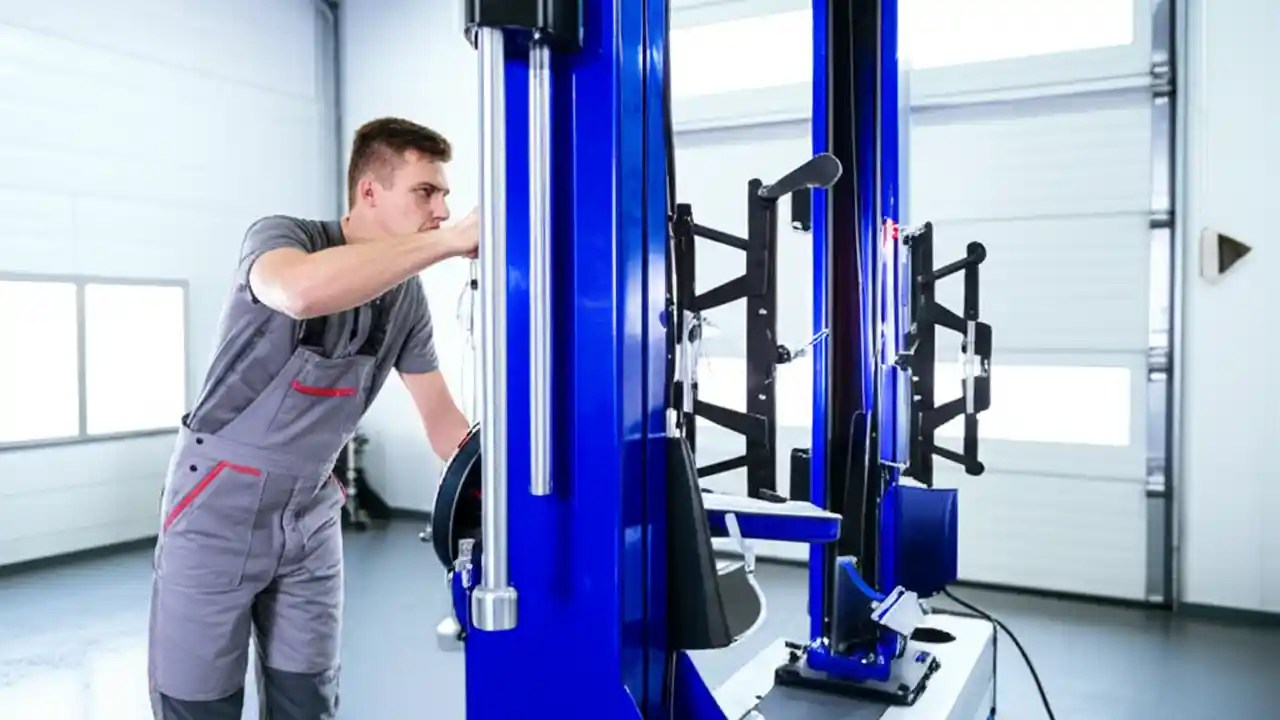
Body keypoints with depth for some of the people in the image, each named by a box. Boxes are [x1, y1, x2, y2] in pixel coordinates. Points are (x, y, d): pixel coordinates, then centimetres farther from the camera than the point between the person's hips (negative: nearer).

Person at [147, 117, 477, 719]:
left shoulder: (407, 297, -3)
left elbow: (444, 423, 1)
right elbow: (302, 291, -44)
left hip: (311, 515, 5)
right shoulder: (281, 237, -18)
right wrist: (453, 241, -42)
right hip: (220, 507, -4)